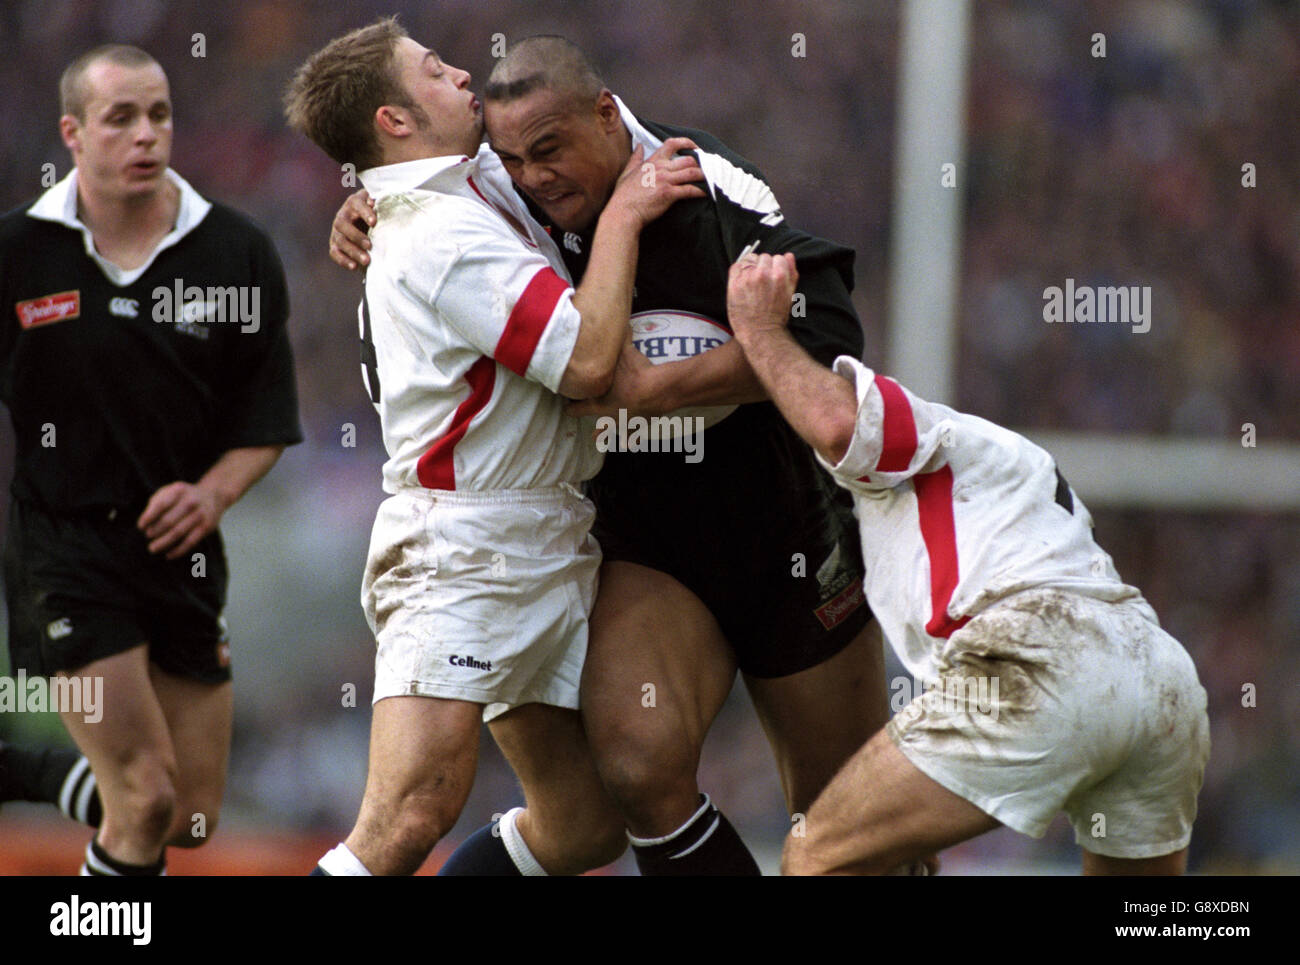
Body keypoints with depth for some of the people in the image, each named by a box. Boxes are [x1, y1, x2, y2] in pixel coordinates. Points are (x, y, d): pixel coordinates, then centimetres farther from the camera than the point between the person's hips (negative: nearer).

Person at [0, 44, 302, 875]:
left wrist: (213, 493, -11)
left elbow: (268, 420, 5)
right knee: (147, 802, -15)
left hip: (181, 549, 4)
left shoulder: (240, 253, 0)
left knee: (193, 821, 9)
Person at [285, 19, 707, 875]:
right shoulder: (444, 237, -15)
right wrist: (623, 213, -11)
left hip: (546, 552, 10)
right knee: (413, 816, -23)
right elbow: (589, 361, -21)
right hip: (464, 554, -10)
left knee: (585, 827, 6)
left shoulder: (483, 183, 16)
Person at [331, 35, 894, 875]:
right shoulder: (525, 206, -5)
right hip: (648, 543, 3)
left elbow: (827, 334, -29)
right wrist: (363, 214, -8)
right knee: (638, 761, -24)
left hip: (792, 531, -3)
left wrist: (651, 386, -30)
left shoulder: (711, 190, -19)